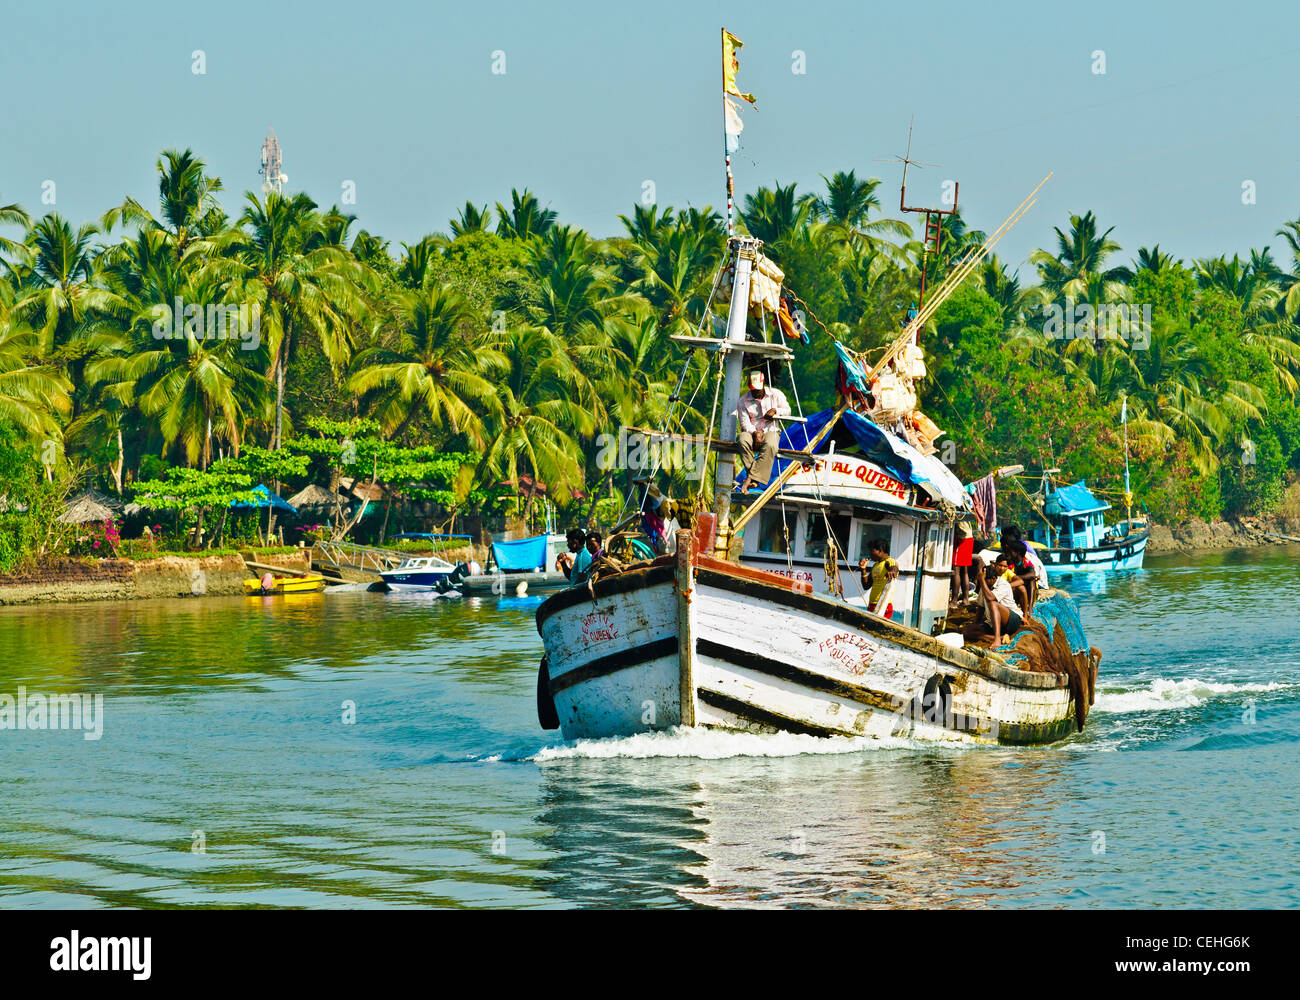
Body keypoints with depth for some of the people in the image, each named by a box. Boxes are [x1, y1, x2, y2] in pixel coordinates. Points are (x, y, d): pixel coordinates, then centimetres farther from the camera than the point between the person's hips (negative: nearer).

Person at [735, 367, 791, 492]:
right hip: (752, 432, 0)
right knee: (742, 439, -37)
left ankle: (752, 478, -41)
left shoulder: (776, 394, 4)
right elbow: (744, 422, -5)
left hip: (771, 431, 0)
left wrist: (776, 411, -10)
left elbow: (787, 411, 11)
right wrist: (755, 433, -23)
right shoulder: (743, 401, 1)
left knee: (770, 446, -38)